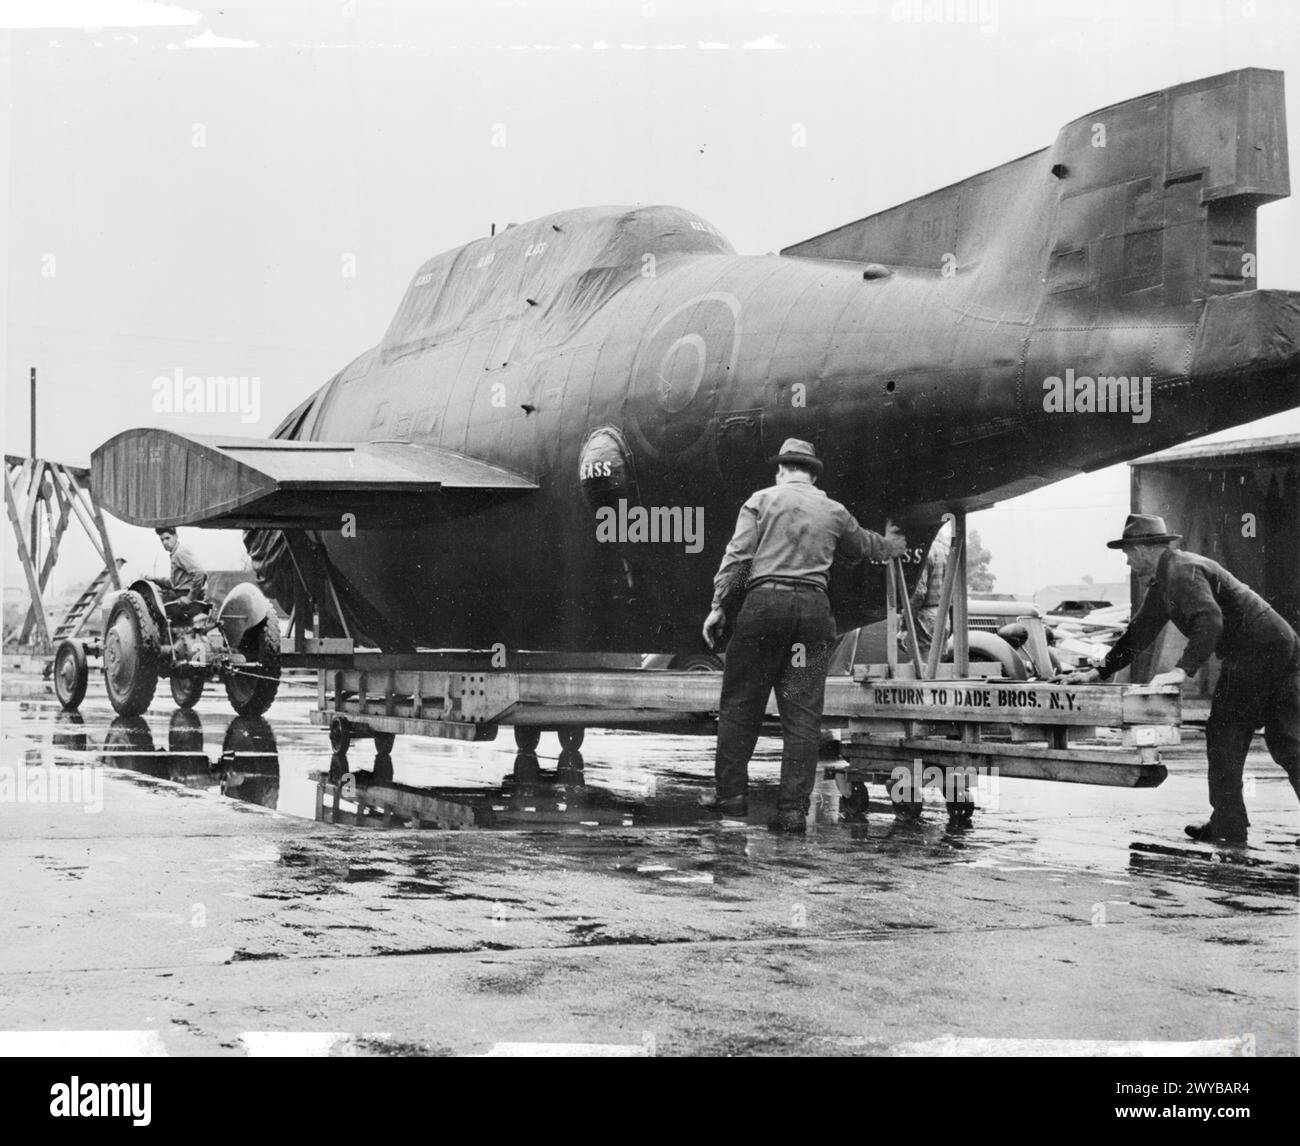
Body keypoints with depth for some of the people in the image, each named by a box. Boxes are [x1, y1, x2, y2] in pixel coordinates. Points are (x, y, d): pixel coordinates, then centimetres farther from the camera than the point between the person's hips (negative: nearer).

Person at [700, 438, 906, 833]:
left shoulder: (762, 501, 7)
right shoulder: (834, 512, 17)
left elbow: (738, 556, -2)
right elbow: (863, 545, 36)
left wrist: (719, 605, -1)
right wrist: (891, 547, 58)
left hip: (765, 600, -2)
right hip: (813, 605, 2)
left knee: (741, 703, 8)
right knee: (803, 714, 2)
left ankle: (731, 793, 8)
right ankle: (794, 809, -2)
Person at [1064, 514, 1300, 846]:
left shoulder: (1182, 570, -13)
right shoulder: (1164, 581, 19)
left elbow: (1210, 620, -28)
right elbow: (1138, 634, 24)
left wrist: (1182, 669, -34)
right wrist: (1098, 673, 22)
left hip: (1255, 653, -10)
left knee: (1224, 737, -2)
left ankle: (1227, 826, 3)